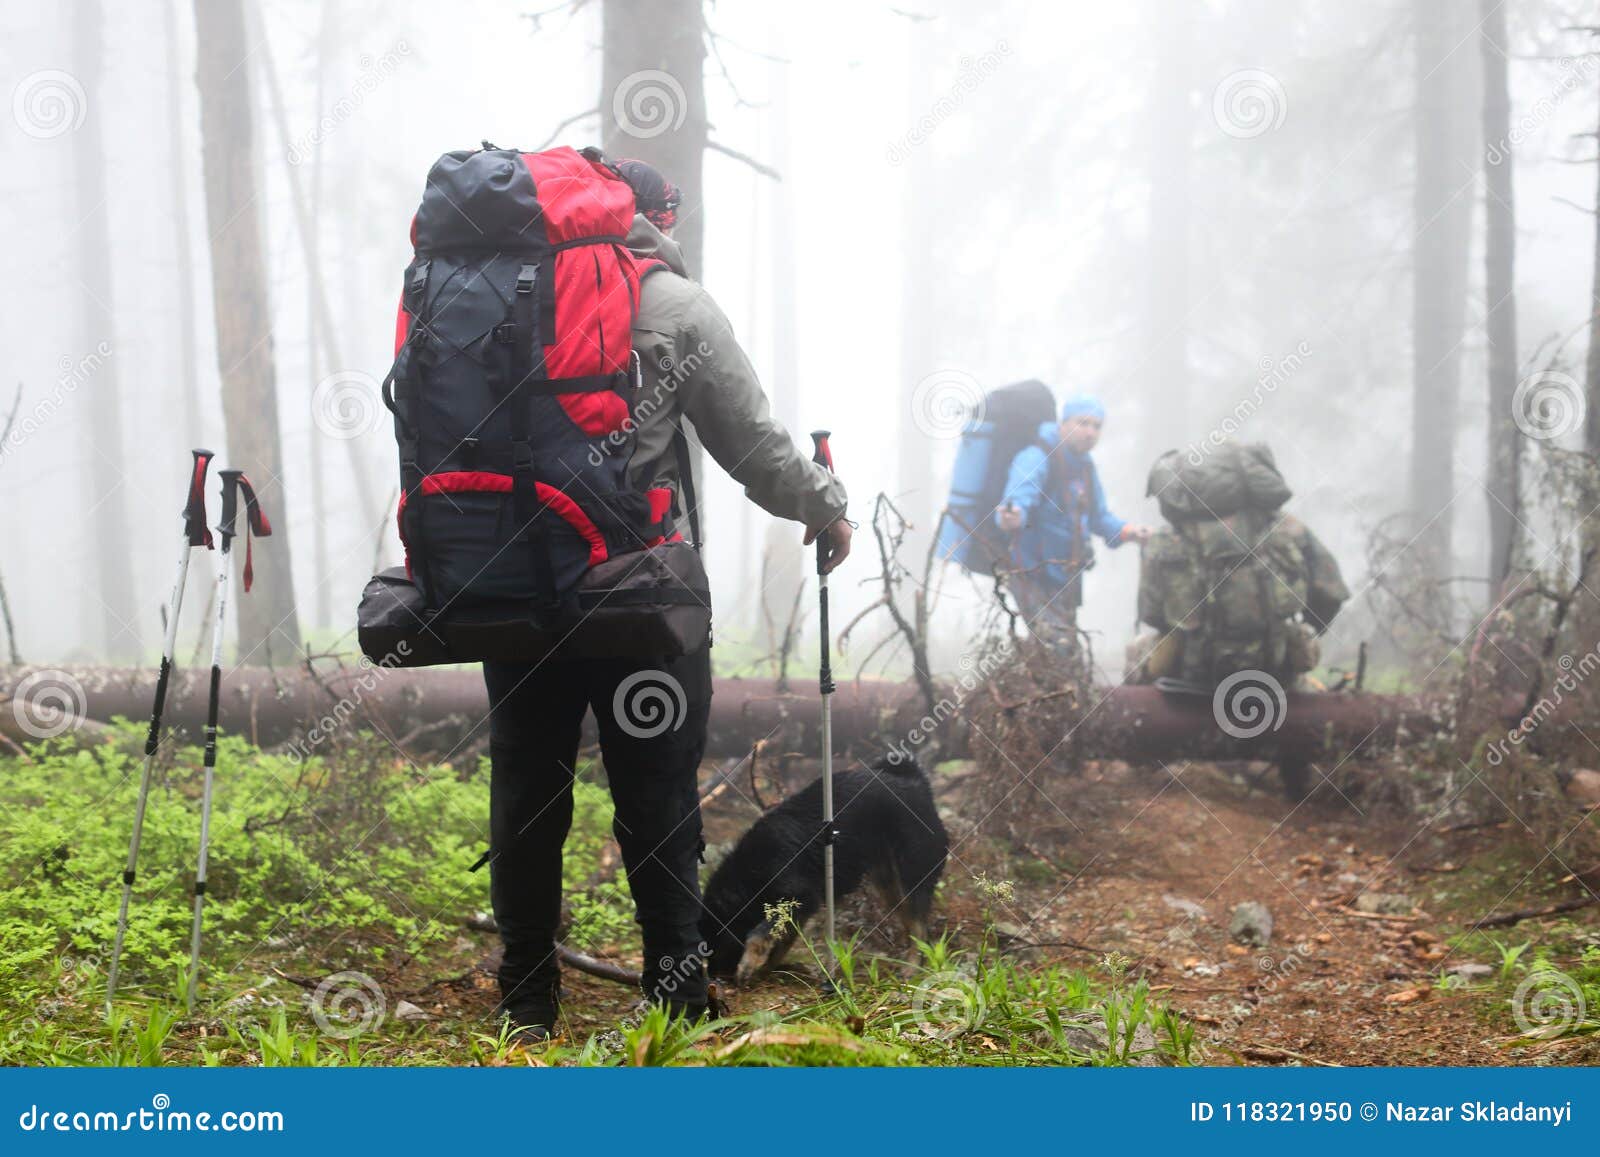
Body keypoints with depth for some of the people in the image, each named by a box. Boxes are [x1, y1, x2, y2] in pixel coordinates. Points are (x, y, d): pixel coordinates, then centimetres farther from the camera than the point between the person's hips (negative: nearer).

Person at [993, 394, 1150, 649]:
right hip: (1035, 577, -9)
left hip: (1067, 580, 9)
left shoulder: (1085, 466, 11)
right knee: (1055, 647, -22)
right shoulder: (1037, 459, -17)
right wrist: (1012, 518, -58)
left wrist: (1125, 531, 3)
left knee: (1067, 647, 16)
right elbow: (1019, 498, -35)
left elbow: (1097, 515, 22)